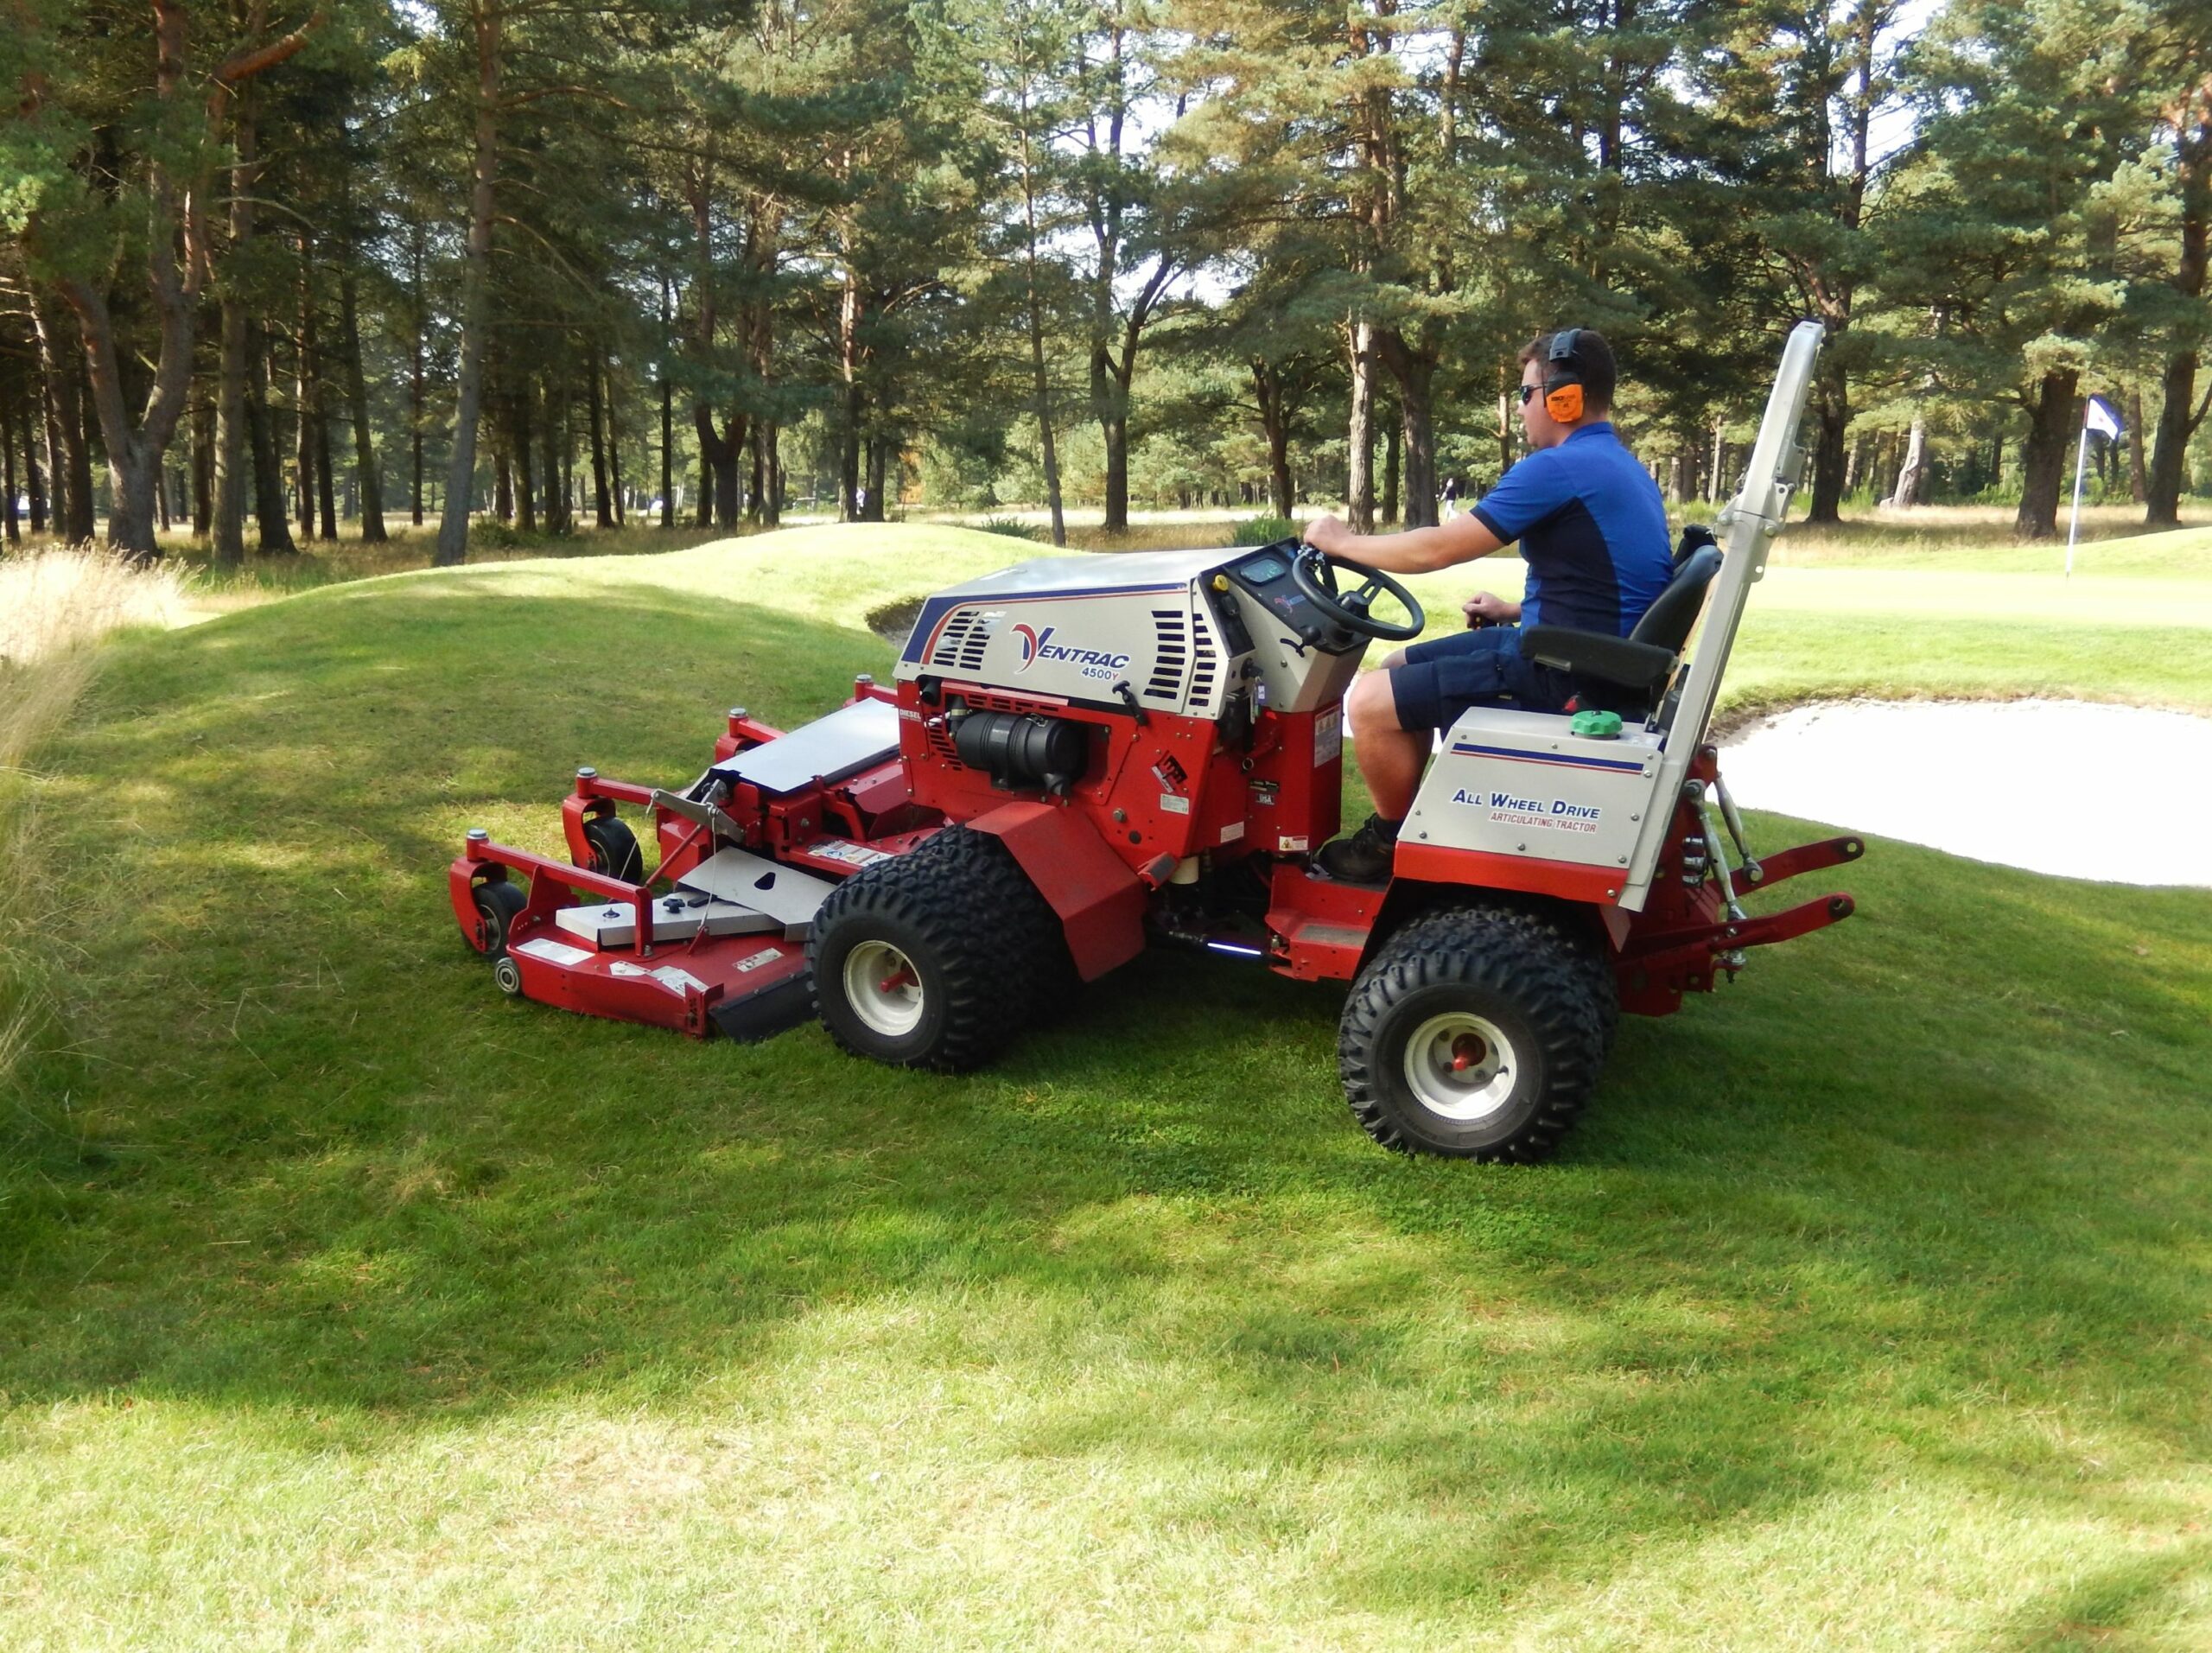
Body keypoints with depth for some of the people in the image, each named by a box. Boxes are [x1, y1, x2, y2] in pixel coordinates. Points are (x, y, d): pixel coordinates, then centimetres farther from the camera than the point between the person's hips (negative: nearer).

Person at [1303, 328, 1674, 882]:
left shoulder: (1559, 468, -18)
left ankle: (1393, 842, 10)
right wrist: (1516, 612, 15)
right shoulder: (1624, 468, 13)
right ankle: (1406, 817, 23)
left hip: (1563, 675, -11)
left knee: (1370, 702, -9)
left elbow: (1435, 549, -16)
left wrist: (1341, 541, -2)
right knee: (1399, 669, 18)